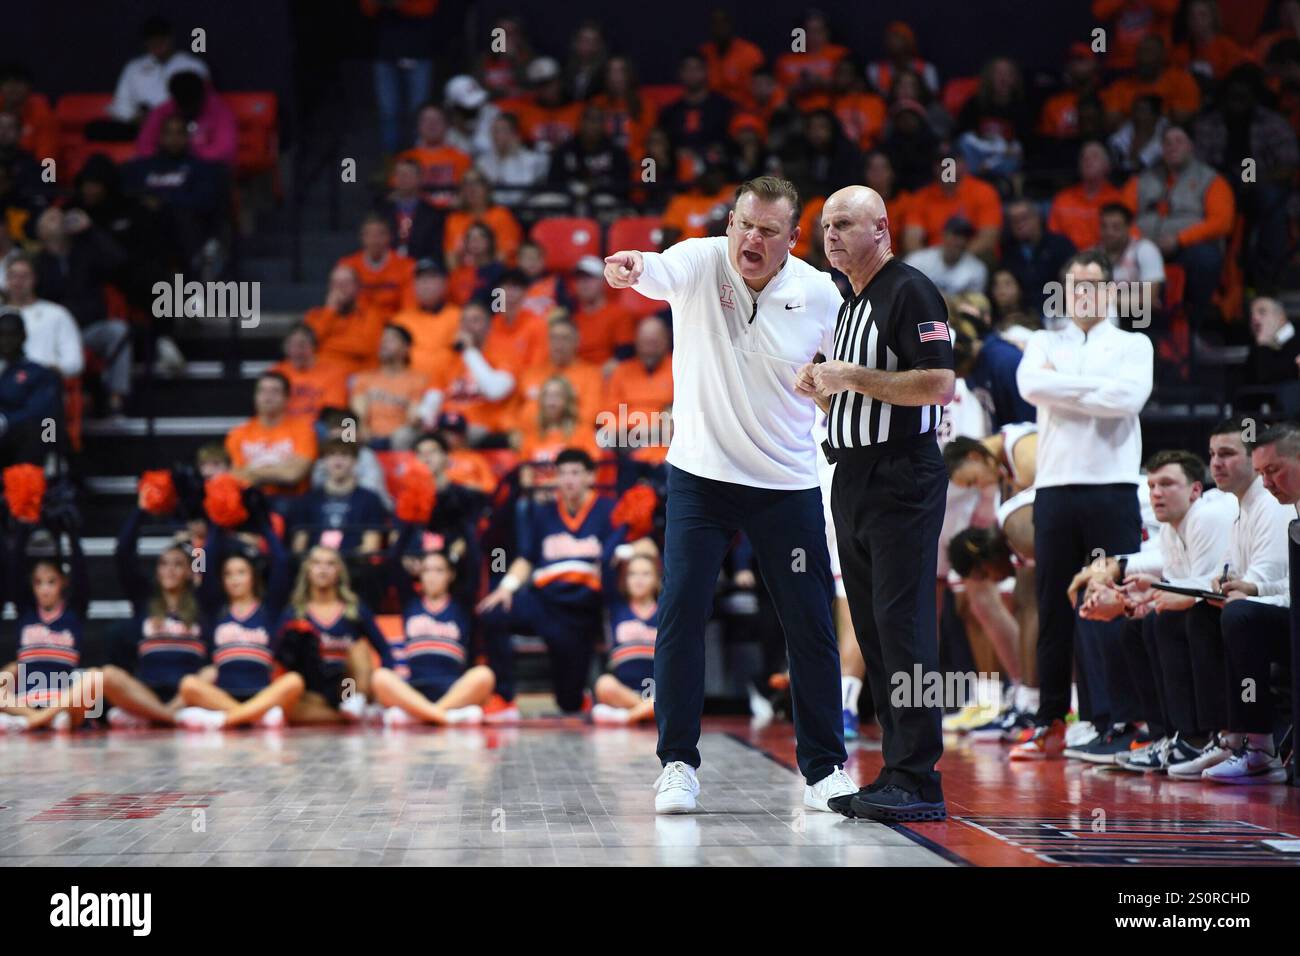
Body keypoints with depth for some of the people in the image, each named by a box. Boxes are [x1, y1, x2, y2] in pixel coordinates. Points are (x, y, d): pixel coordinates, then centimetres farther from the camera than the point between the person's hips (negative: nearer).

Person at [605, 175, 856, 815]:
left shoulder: (819, 295, -5)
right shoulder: (701, 263, -10)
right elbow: (660, 272, -35)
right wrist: (632, 268, -55)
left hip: (788, 485, 1)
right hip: (699, 474, -1)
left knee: (811, 628, 4)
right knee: (680, 613, -8)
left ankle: (825, 768, 17)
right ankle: (678, 764, 2)